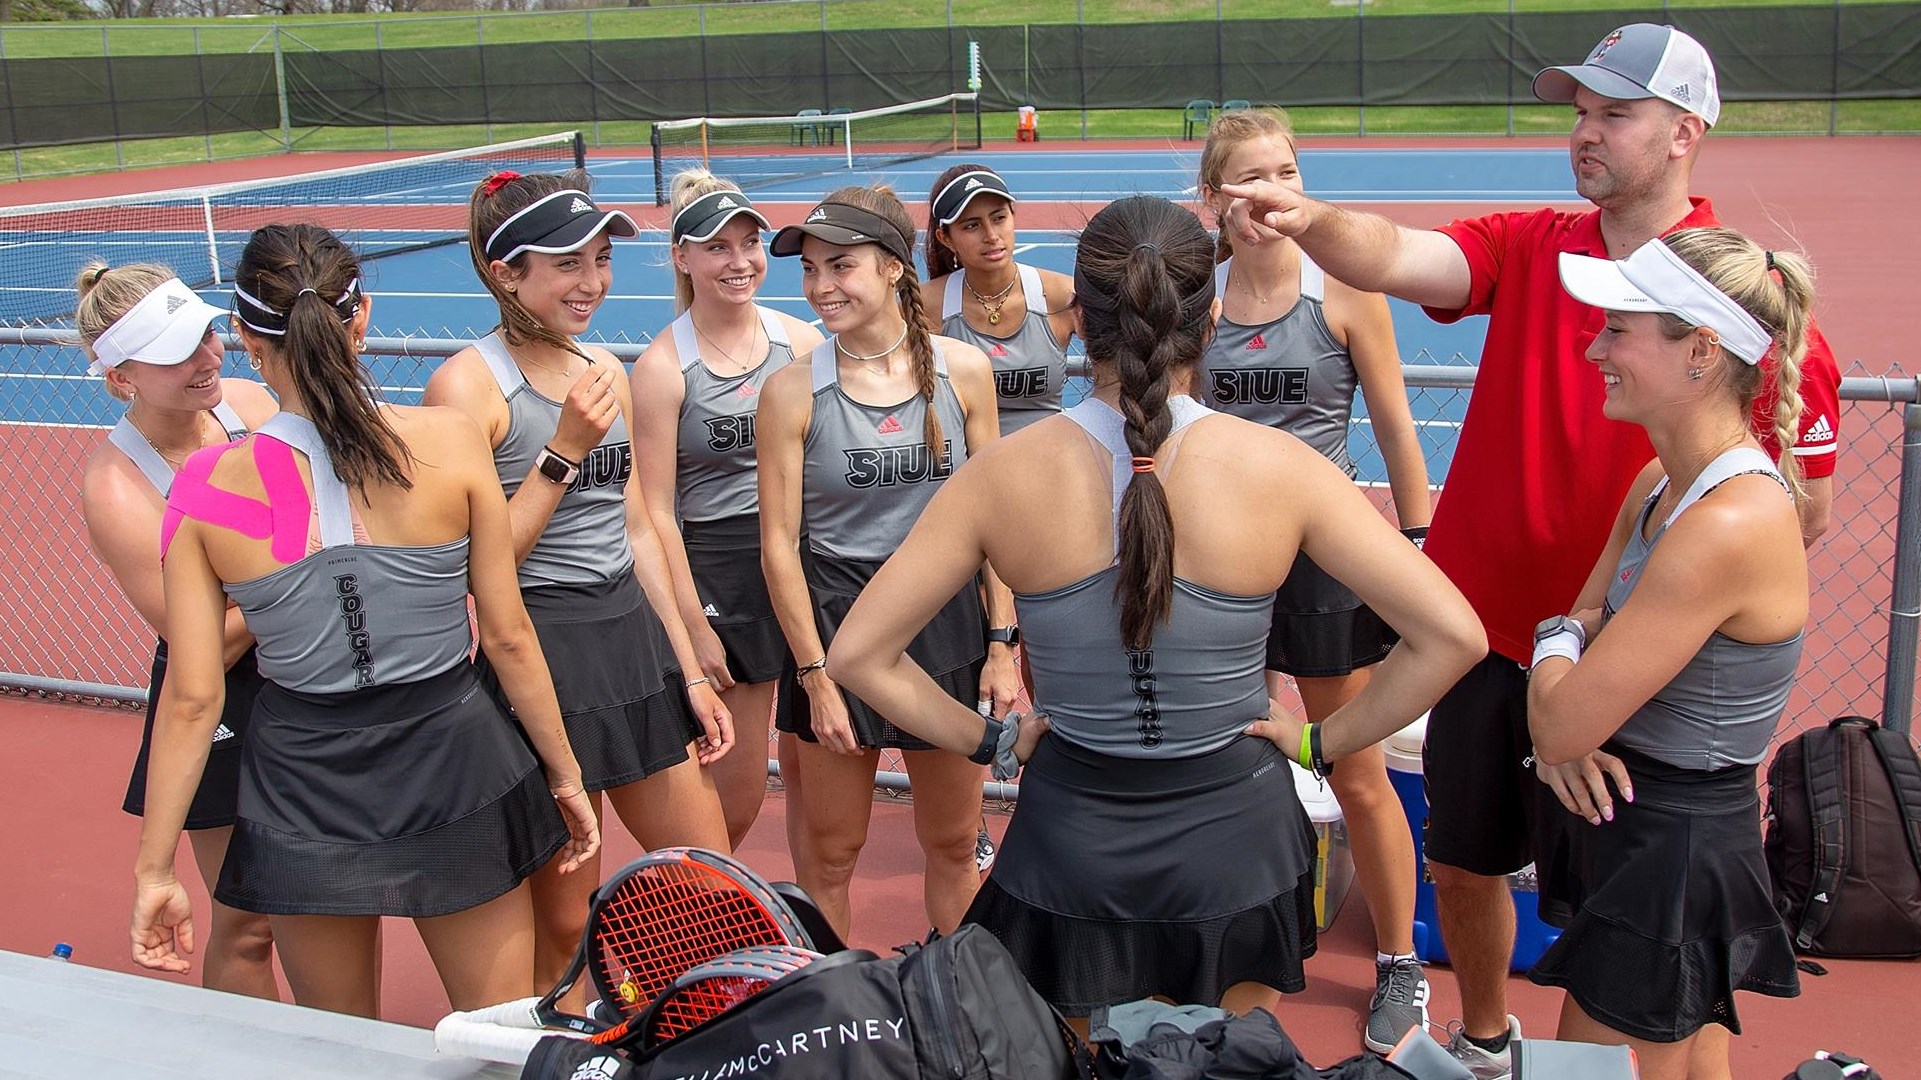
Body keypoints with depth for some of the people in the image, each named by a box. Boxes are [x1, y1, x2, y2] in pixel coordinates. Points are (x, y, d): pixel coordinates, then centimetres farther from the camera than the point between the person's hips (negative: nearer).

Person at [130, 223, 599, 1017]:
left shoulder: (206, 488, -11)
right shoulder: (448, 441, -13)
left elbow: (191, 698, -7)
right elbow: (507, 636, -7)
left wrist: (155, 869, 4)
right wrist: (565, 775, 6)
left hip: (305, 788, 1)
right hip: (452, 763, -1)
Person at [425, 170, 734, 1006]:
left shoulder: (606, 372, 9)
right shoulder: (468, 384, -13)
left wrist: (689, 673, 14)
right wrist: (563, 451, -19)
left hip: (636, 638, 7)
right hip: (542, 659, -7)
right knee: (567, 923, 8)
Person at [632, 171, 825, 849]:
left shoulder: (800, 341, 3)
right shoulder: (662, 367, -9)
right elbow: (656, 513, -8)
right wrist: (694, 627, -10)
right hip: (719, 572, -4)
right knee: (737, 797, 3)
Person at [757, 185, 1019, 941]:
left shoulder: (963, 370, -4)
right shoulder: (793, 391, -9)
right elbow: (779, 546, -7)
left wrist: (1002, 644, -1)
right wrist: (815, 675, -10)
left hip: (948, 621, 2)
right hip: (836, 623, -2)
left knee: (954, 842, 16)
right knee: (830, 850, 10)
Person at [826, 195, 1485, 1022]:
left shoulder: (1002, 474, -13)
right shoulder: (1279, 467, -15)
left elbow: (858, 655, -9)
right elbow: (1453, 635, -14)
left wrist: (988, 741, 0)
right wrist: (1325, 740, -3)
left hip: (1069, 839, 0)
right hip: (1232, 835, 0)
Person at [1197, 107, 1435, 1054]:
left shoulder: (1344, 290, -7)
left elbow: (1395, 427, -3)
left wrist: (1415, 545, -4)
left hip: (1325, 549, -3)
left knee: (1358, 778, 6)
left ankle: (1399, 966, 25)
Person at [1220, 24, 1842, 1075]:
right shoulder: (1527, 247, 0)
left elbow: (1804, 506, -6)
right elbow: (1398, 258, -19)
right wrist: (1310, 221, -38)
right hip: (1480, 629, 4)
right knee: (1461, 863, 18)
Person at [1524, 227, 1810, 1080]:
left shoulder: (1729, 524, -28)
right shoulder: (1663, 481, 2)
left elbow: (1562, 722, -27)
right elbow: (1577, 626, 10)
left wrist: (1554, 650, -5)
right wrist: (1562, 728, -12)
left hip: (1671, 857, -9)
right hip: (1642, 829, 9)